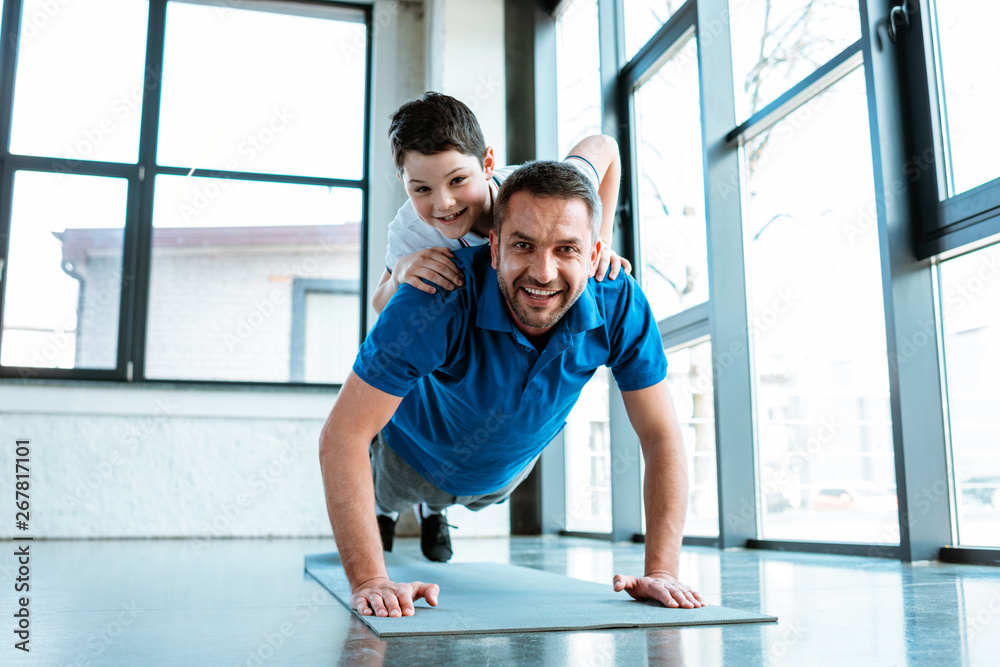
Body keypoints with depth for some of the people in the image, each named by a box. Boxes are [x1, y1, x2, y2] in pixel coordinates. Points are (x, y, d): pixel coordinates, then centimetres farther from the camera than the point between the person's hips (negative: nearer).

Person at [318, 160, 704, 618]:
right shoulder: (440, 302, -44)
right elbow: (342, 435, -41)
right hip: (413, 458, -3)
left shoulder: (620, 306, -34)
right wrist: (369, 580, -46)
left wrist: (660, 571, -32)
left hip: (509, 469, 4)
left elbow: (662, 438, -25)